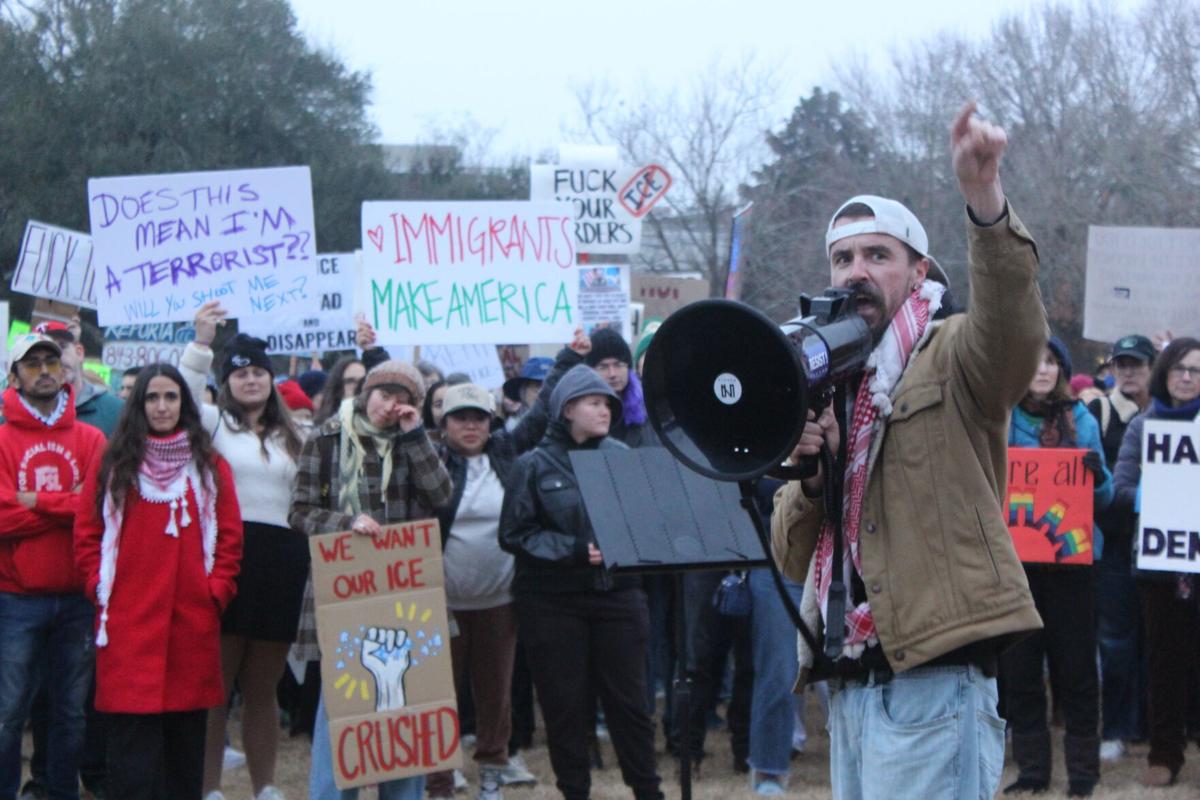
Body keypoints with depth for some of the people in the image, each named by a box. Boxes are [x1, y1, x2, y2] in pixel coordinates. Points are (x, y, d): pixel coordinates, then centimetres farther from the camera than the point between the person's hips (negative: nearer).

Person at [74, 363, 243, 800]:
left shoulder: (210, 467, 10)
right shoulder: (113, 466, 7)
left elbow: (229, 537, 8)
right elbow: (87, 536, 6)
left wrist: (216, 591, -3)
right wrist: (102, 588, -5)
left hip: (192, 619, 2)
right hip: (128, 624, -1)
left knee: (186, 734, 6)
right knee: (132, 737, -5)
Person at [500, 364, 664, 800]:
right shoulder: (534, 465, -2)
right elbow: (515, 534, -6)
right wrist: (574, 550, -15)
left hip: (616, 594, 2)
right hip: (552, 603, -2)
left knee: (629, 699, 5)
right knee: (565, 705, 4)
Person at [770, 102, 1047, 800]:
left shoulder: (950, 359, -1)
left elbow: (1013, 328, -27)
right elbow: (794, 559, 17)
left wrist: (985, 196, -41)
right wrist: (811, 477, -5)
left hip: (933, 683, -8)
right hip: (852, 683, 8)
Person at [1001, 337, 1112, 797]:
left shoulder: (1081, 422, 5)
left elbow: (1103, 499, 9)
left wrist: (1097, 475, -13)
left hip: (1070, 557, 0)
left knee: (1075, 667, 2)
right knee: (1020, 669, 5)